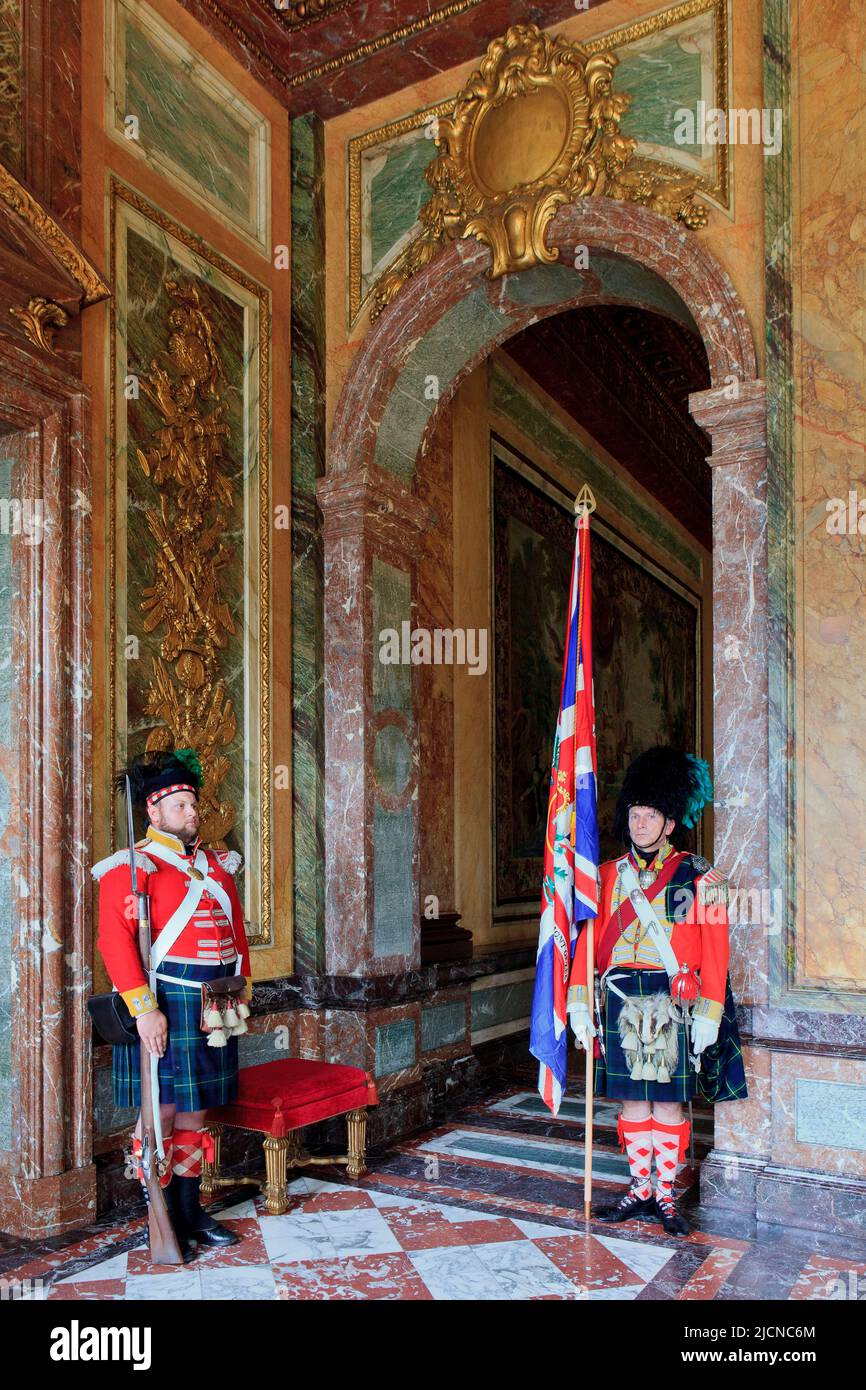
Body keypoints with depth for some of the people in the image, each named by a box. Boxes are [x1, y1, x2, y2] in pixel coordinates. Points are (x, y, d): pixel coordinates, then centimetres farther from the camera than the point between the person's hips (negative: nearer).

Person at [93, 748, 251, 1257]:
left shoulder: (217, 864, 14)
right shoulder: (134, 866, -8)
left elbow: (237, 930, 18)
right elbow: (115, 938, -16)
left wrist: (242, 992, 12)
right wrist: (144, 1009, -21)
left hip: (214, 1006, 6)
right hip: (165, 1002, -6)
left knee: (195, 1111, 14)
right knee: (161, 1112, 2)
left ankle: (191, 1209, 27)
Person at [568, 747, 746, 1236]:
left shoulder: (699, 878, -4)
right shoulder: (610, 875, 5)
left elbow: (715, 952, -6)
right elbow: (588, 943, 2)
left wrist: (707, 1016, -11)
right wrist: (580, 1004, -5)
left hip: (674, 1006, -3)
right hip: (621, 1005, 3)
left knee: (670, 1103, 6)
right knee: (633, 1101, 11)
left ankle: (666, 1194, 21)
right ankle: (640, 1190, 24)